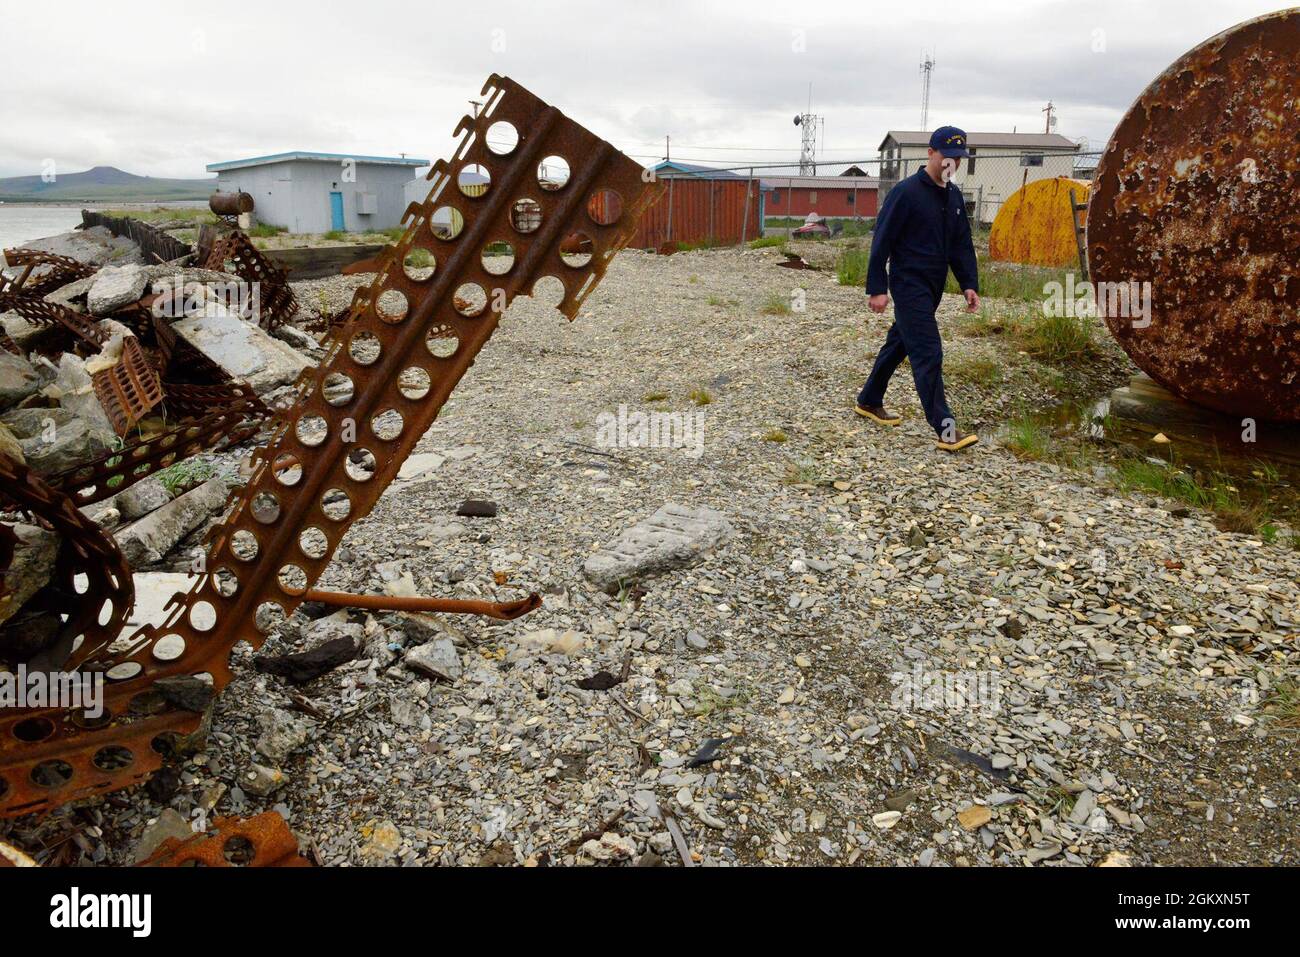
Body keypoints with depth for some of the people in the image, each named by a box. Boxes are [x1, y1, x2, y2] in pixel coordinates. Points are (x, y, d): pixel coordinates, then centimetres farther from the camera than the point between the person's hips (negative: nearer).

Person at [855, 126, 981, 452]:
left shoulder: (954, 196, 12)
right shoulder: (906, 192, -12)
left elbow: (962, 244, 17)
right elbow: (882, 241, -13)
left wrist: (969, 284, 7)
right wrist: (877, 288, -16)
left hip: (933, 287, 8)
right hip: (909, 286, -8)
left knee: (899, 343, 18)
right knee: (928, 353, -12)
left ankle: (869, 402, 33)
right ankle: (945, 430, -12)